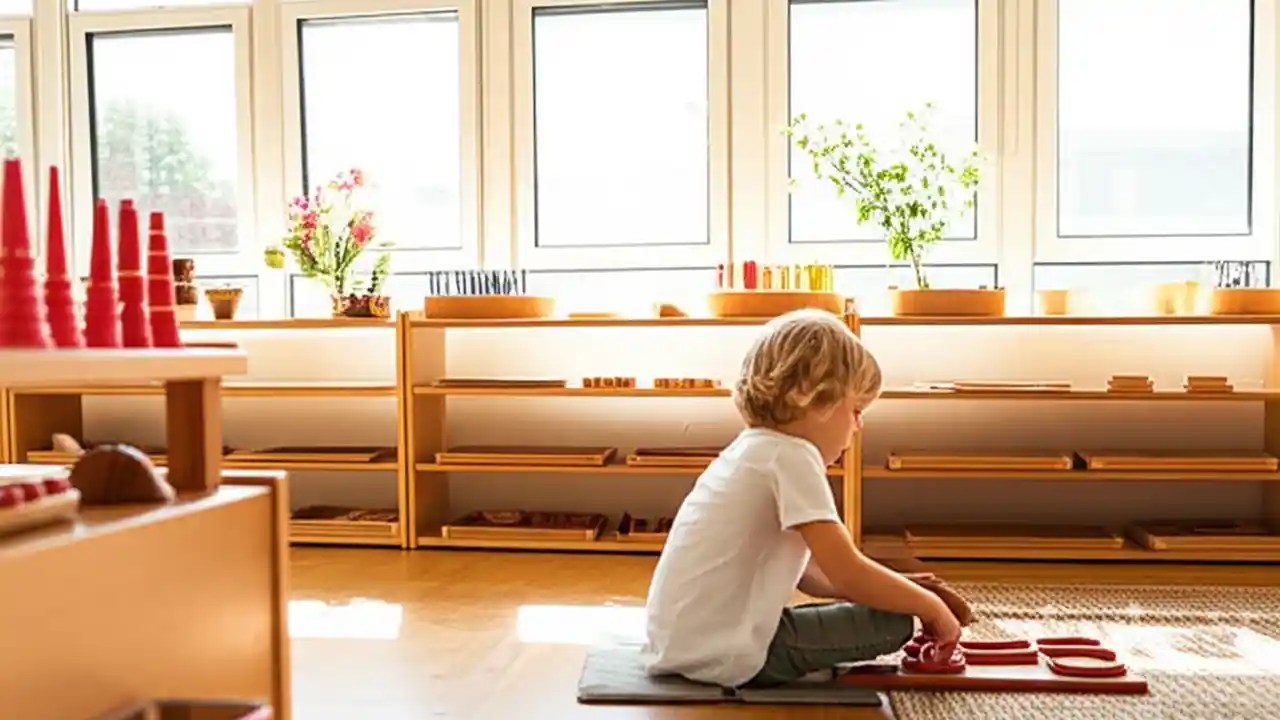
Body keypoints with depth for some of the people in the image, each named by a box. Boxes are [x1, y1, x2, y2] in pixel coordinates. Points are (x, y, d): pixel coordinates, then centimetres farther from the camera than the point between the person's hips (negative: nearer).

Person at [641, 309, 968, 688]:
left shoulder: (754, 449, 14)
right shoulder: (791, 455, -15)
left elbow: (810, 574, 17)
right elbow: (847, 573, -18)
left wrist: (903, 588, 12)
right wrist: (930, 606, -2)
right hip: (725, 655, -9)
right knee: (892, 623, -3)